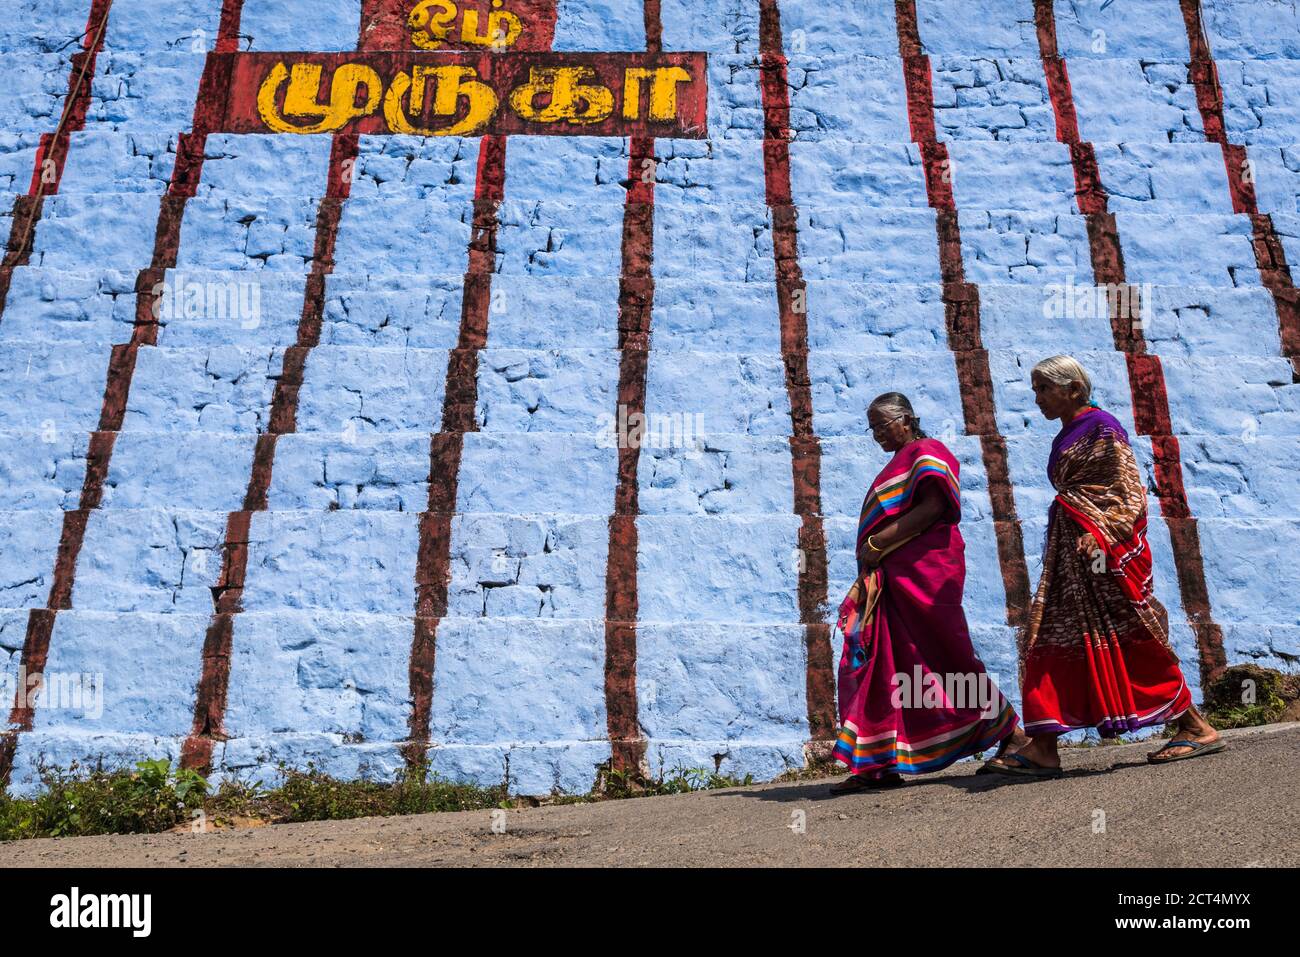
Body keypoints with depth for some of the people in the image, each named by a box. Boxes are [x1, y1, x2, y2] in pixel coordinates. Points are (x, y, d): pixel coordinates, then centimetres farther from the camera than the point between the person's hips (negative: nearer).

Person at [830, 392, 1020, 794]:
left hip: (924, 571, -9)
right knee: (875, 663, 1)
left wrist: (877, 543, -17)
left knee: (945, 658, -4)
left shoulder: (927, 452, -3)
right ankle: (878, 764, 0)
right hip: (890, 578, 9)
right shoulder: (898, 464, 25)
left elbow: (931, 507, -16)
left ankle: (1008, 736, 12)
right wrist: (873, 553, 9)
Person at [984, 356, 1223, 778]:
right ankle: (1042, 749, 1)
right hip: (1072, 547, 9)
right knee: (1051, 637, 2)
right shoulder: (1066, 436, 18)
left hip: (1107, 548, -9)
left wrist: (1100, 535, -25)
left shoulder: (1101, 426, -7)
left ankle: (1196, 727, 10)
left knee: (1132, 640, -5)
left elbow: (1128, 489, -13)